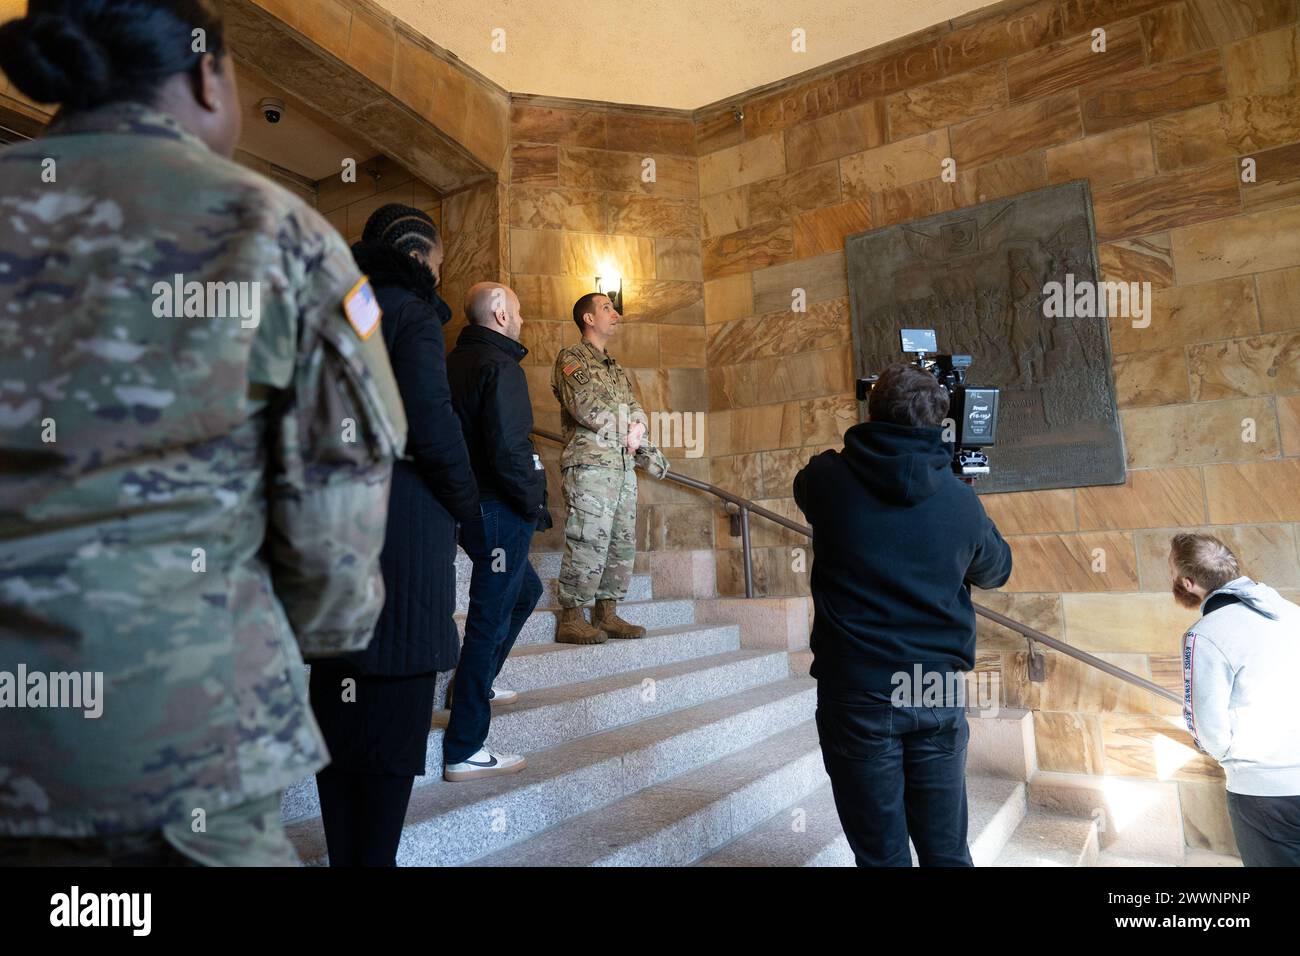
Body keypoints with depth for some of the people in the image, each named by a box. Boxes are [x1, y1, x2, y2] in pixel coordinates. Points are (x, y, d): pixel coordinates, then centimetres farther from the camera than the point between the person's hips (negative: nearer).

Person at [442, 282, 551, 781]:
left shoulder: (456, 361, 11)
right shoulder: (500, 366, -15)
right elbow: (507, 452, -23)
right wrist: (536, 504, -11)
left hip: (471, 505, 10)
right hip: (500, 510, -10)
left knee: (526, 589, 28)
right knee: (490, 620, -3)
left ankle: (476, 685, 37)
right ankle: (464, 752, 5)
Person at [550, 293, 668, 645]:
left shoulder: (616, 368, 25)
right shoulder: (571, 358, 0)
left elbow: (635, 407, 19)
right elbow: (583, 406, -13)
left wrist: (637, 426, -3)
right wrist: (625, 431, -5)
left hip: (624, 466, 8)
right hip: (590, 464, -8)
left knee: (622, 543, 7)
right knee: (588, 543, -10)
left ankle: (607, 615, 15)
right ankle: (571, 620, -2)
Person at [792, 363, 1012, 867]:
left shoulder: (827, 480, -10)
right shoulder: (960, 498, -5)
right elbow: (997, 571, 13)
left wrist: (860, 451, 26)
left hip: (856, 696, -2)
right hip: (940, 694, 2)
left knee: (881, 852, 12)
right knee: (947, 850, 18)